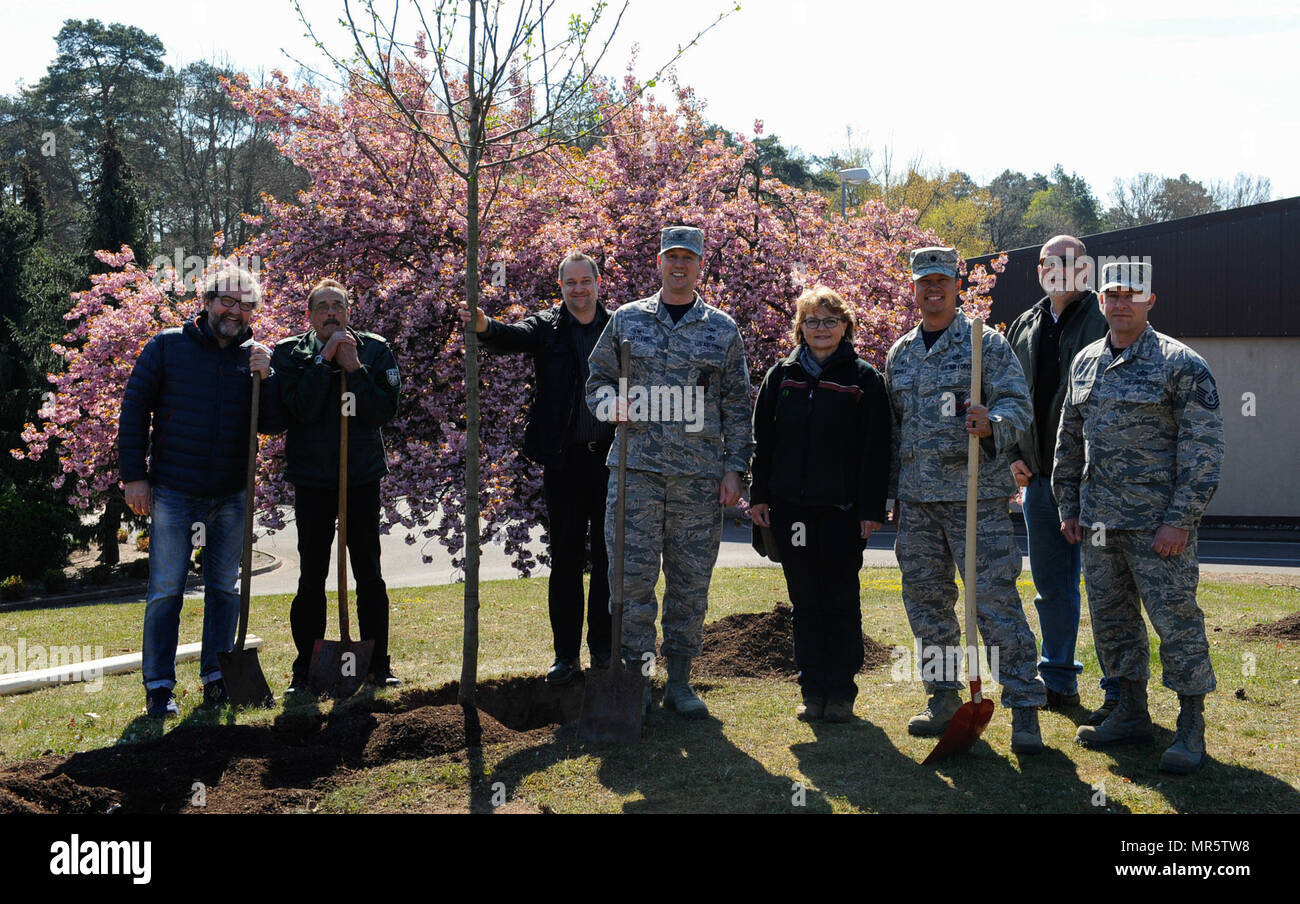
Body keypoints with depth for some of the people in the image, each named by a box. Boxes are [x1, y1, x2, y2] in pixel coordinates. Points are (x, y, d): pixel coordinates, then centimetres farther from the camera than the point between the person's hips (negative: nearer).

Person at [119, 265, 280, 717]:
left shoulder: (255, 356, 7)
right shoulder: (167, 347, -1)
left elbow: (272, 425, 3)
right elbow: (134, 410, 0)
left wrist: (265, 378, -13)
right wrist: (134, 475, -5)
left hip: (231, 495, 3)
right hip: (174, 492, -3)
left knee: (225, 588, 10)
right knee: (165, 590, -2)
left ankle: (216, 678, 20)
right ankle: (158, 686, 7)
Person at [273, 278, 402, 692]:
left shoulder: (375, 351, 1)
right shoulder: (289, 354, -1)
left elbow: (385, 410, -10)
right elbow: (301, 408, -16)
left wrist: (354, 368, -17)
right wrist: (324, 360, -19)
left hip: (363, 476, 1)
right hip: (311, 479, -1)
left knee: (369, 573, 6)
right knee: (311, 577, 3)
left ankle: (378, 662, 15)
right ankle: (306, 667, 13)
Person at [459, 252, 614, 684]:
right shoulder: (547, 327, 3)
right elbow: (514, 336, -17)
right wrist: (484, 327, -39)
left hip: (613, 457, 1)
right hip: (565, 459, -1)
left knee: (609, 557, 8)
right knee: (565, 559, 5)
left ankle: (604, 648, 20)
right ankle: (566, 654, 13)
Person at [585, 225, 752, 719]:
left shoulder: (723, 330, 9)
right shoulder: (627, 320, 10)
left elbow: (737, 406, 9)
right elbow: (597, 379, 14)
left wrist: (734, 469, 2)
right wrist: (613, 403, -9)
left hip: (700, 474, 0)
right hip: (637, 465, 0)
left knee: (691, 580, 5)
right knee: (632, 573, -4)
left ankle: (679, 680, 16)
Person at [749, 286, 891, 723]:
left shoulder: (864, 379, 0)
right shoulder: (782, 376, 9)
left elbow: (876, 450, -2)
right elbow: (763, 439, 11)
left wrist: (872, 508, -7)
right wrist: (759, 495, 6)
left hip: (842, 507, -3)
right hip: (791, 506, 3)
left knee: (841, 600, 3)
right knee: (805, 601, 7)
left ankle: (841, 690, 12)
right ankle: (812, 689, 15)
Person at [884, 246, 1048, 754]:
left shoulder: (987, 343, 0)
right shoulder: (900, 354, 15)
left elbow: (1018, 404, -7)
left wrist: (992, 424, -29)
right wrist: (893, 492, 16)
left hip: (976, 493, -5)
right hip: (917, 501, 5)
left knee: (996, 599, -7)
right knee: (925, 599, 10)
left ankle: (1025, 707, 0)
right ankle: (944, 697, 24)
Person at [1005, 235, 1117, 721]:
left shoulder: (1107, 321, -6)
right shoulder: (1025, 328, 13)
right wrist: (1014, 455, 10)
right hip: (1039, 477, 6)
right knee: (1051, 585, 14)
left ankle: (1120, 692, 7)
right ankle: (1058, 681, 27)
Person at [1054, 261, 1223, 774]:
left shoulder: (1181, 364, -7)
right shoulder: (1085, 362, 12)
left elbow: (1204, 447, -11)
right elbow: (1070, 440, 19)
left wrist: (1180, 520, -17)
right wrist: (1068, 506, 15)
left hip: (1159, 521, -6)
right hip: (1098, 521, 6)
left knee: (1176, 620, -3)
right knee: (1111, 619, 13)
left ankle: (1191, 731, 9)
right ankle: (1131, 716, 27)